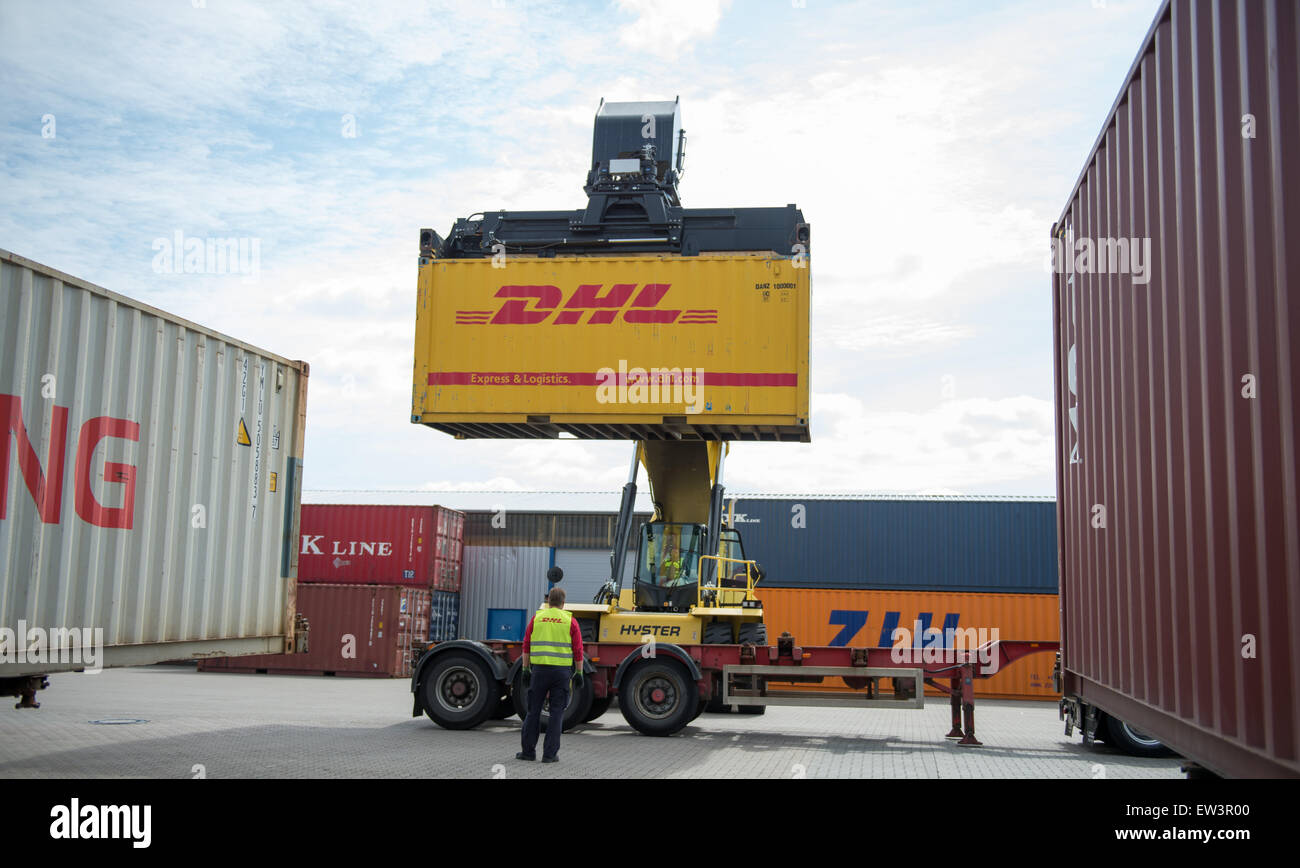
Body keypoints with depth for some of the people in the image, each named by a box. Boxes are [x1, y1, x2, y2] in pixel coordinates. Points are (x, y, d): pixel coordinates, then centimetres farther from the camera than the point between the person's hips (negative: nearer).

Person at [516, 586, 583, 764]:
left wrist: (526, 669, 9)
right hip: (562, 671, -1)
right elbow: (578, 650, -2)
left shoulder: (536, 618, 5)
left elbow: (526, 646, 4)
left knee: (534, 711, 10)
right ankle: (550, 754, 2)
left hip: (539, 669, 1)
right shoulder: (570, 621, 1)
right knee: (557, 713, 3)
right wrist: (579, 673, 3)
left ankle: (528, 751, 14)